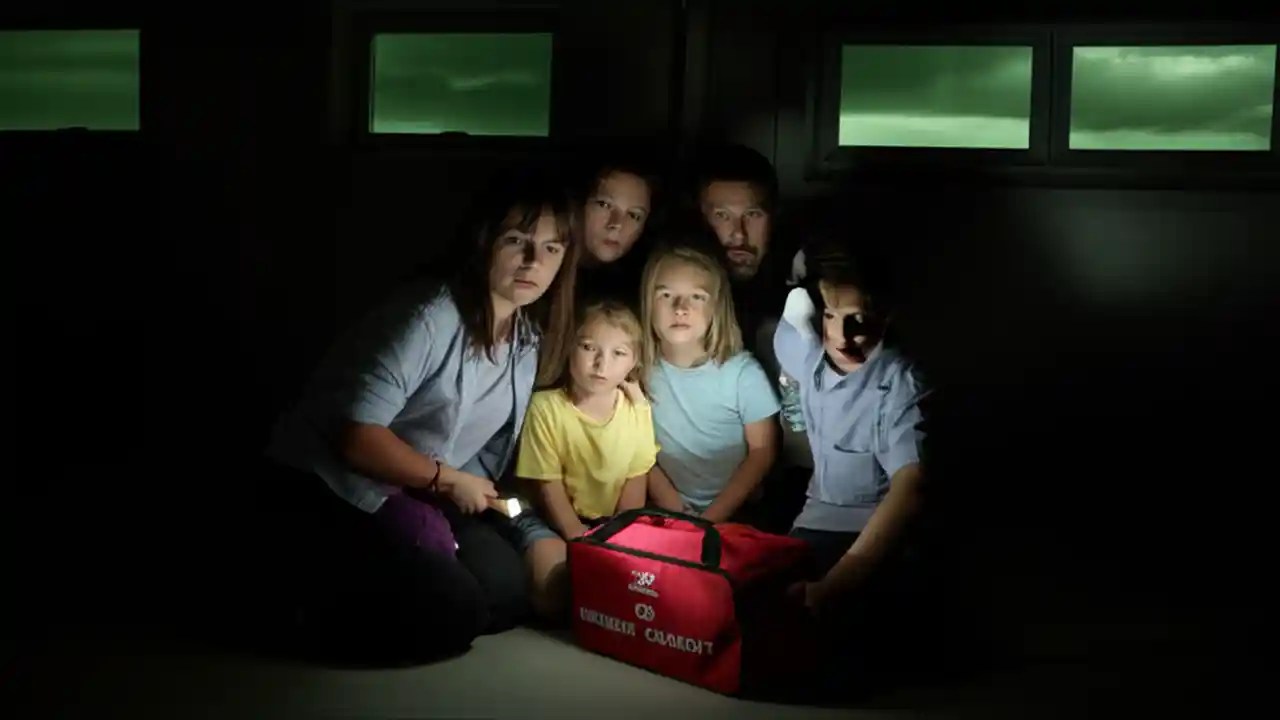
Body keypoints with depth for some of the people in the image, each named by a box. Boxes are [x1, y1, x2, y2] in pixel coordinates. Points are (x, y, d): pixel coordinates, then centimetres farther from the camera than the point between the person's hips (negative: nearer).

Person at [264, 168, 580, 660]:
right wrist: (448, 481, -17)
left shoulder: (530, 335, 1)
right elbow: (356, 435, -25)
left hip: (423, 492, 8)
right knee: (453, 609, -21)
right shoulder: (432, 318, -24)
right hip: (336, 487, -8)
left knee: (509, 592, -6)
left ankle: (370, 591, 13)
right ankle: (311, 607, 2)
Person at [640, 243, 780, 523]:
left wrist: (712, 517, -10)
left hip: (735, 513, -2)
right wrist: (675, 511, -7)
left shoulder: (742, 371, -11)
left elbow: (762, 452, -4)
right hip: (665, 511, 2)